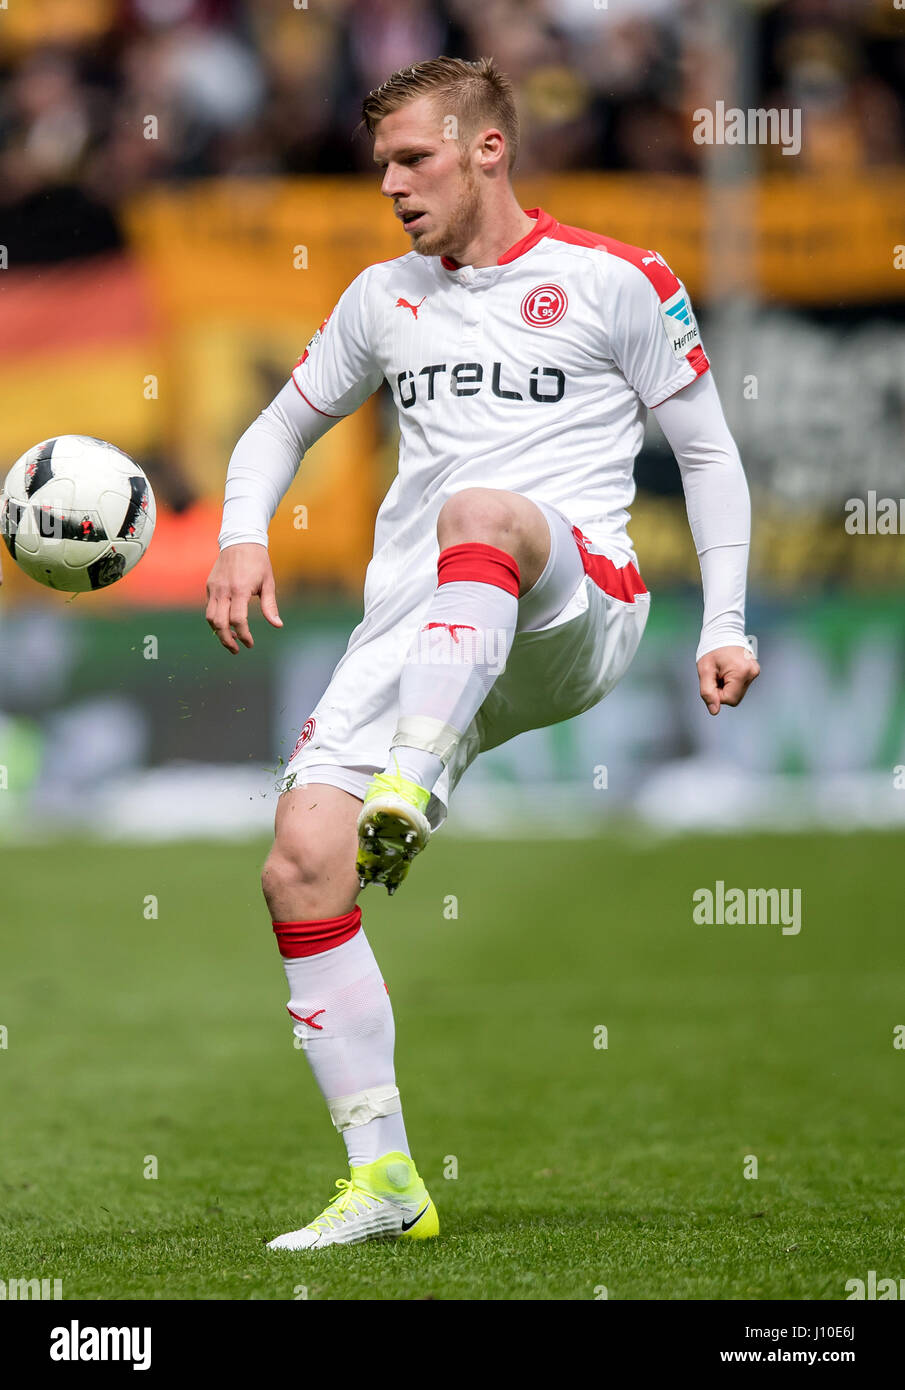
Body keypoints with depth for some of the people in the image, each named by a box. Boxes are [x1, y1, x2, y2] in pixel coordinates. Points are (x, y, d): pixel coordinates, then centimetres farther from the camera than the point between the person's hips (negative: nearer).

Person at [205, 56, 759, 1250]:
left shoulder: (614, 282, 7)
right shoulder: (385, 300, 22)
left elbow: (708, 450, 10)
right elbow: (284, 426, 33)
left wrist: (725, 625, 0)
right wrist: (243, 534, 12)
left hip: (572, 617, -5)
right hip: (413, 634, 5)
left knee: (479, 511, -40)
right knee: (300, 868, -15)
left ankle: (410, 794, -62)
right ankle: (385, 1181, -9)